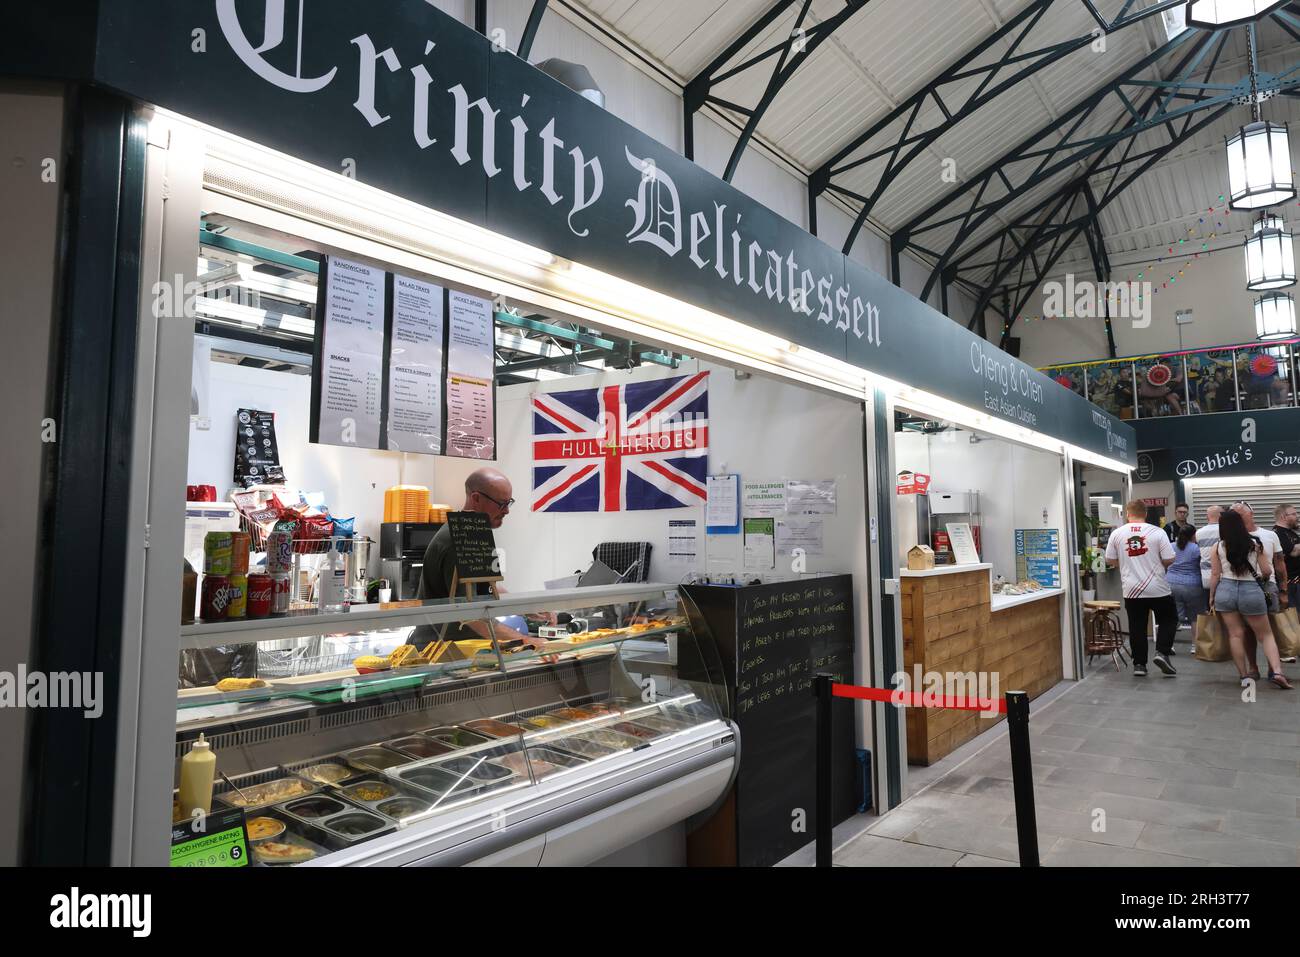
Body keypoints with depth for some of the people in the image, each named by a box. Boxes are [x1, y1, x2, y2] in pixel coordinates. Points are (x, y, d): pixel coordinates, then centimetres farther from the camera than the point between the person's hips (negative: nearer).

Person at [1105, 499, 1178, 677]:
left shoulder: (1117, 534, -1)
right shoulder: (1157, 532, -7)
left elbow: (1110, 560, 5)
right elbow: (1169, 560, -7)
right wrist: (1156, 564, 14)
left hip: (1131, 590, 2)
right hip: (1158, 589, -1)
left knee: (1137, 627, 9)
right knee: (1169, 620, 18)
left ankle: (1139, 664, 10)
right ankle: (1162, 653, 2)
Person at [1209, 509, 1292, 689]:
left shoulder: (1218, 547, -2)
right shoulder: (1255, 544, 0)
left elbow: (1215, 575, -1)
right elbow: (1265, 571, 3)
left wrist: (1211, 597, 10)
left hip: (1225, 591, 0)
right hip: (1251, 591, 0)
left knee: (1235, 635, 7)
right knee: (1266, 635, 11)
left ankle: (1245, 675, 10)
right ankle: (1276, 671, -5)